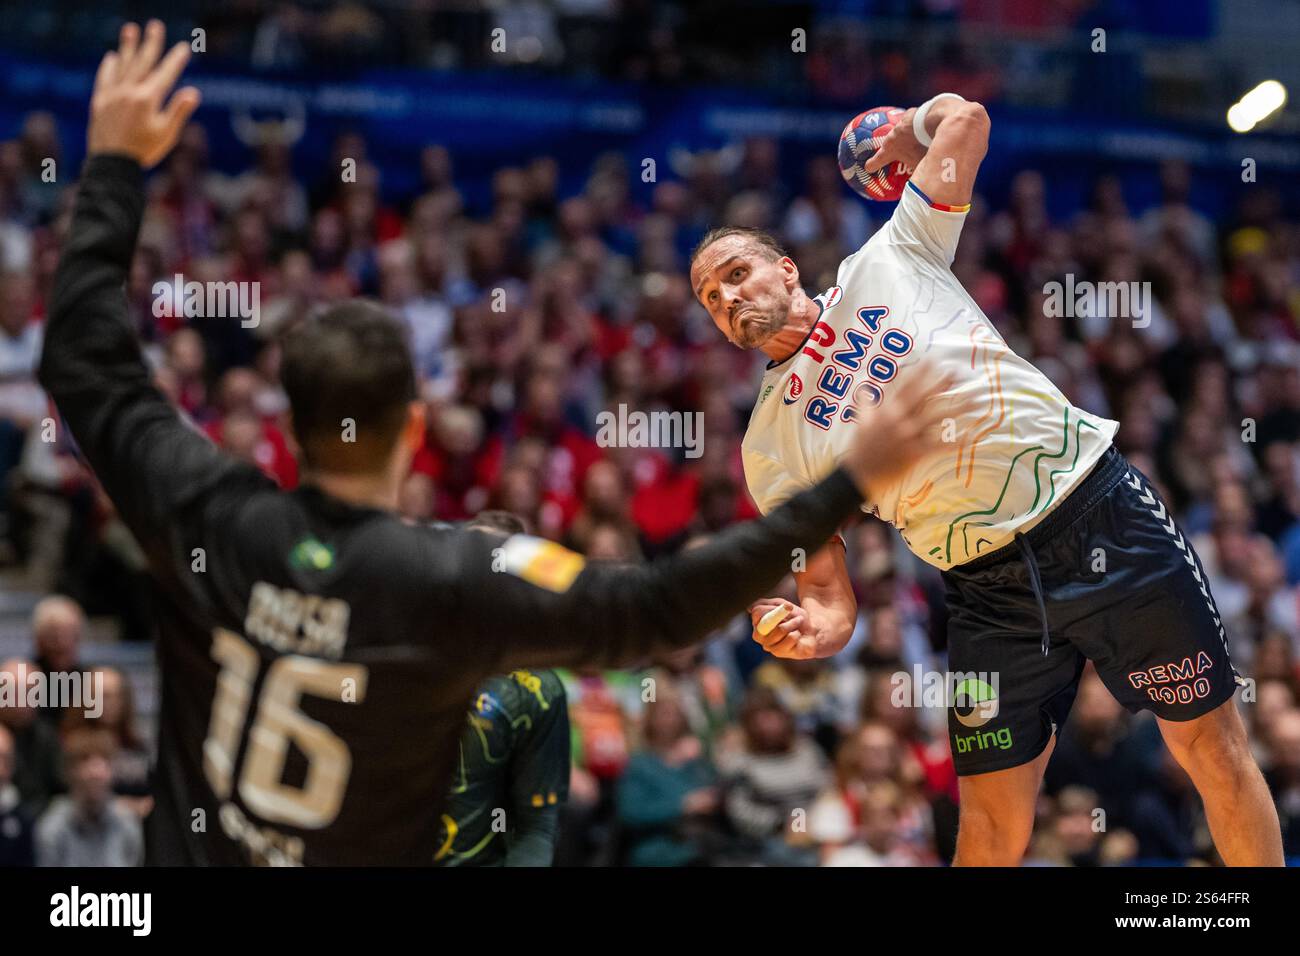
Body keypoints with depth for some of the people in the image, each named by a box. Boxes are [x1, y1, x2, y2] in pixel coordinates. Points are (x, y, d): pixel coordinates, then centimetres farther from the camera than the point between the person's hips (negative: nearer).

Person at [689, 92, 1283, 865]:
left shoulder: (886, 263, 6)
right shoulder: (771, 450, 8)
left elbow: (964, 119, 9)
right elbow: (829, 591, 5)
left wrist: (912, 133, 28)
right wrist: (815, 627, -17)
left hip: (1099, 510, -1)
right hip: (989, 590, 2)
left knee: (1215, 752, -1)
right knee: (993, 826, -3)